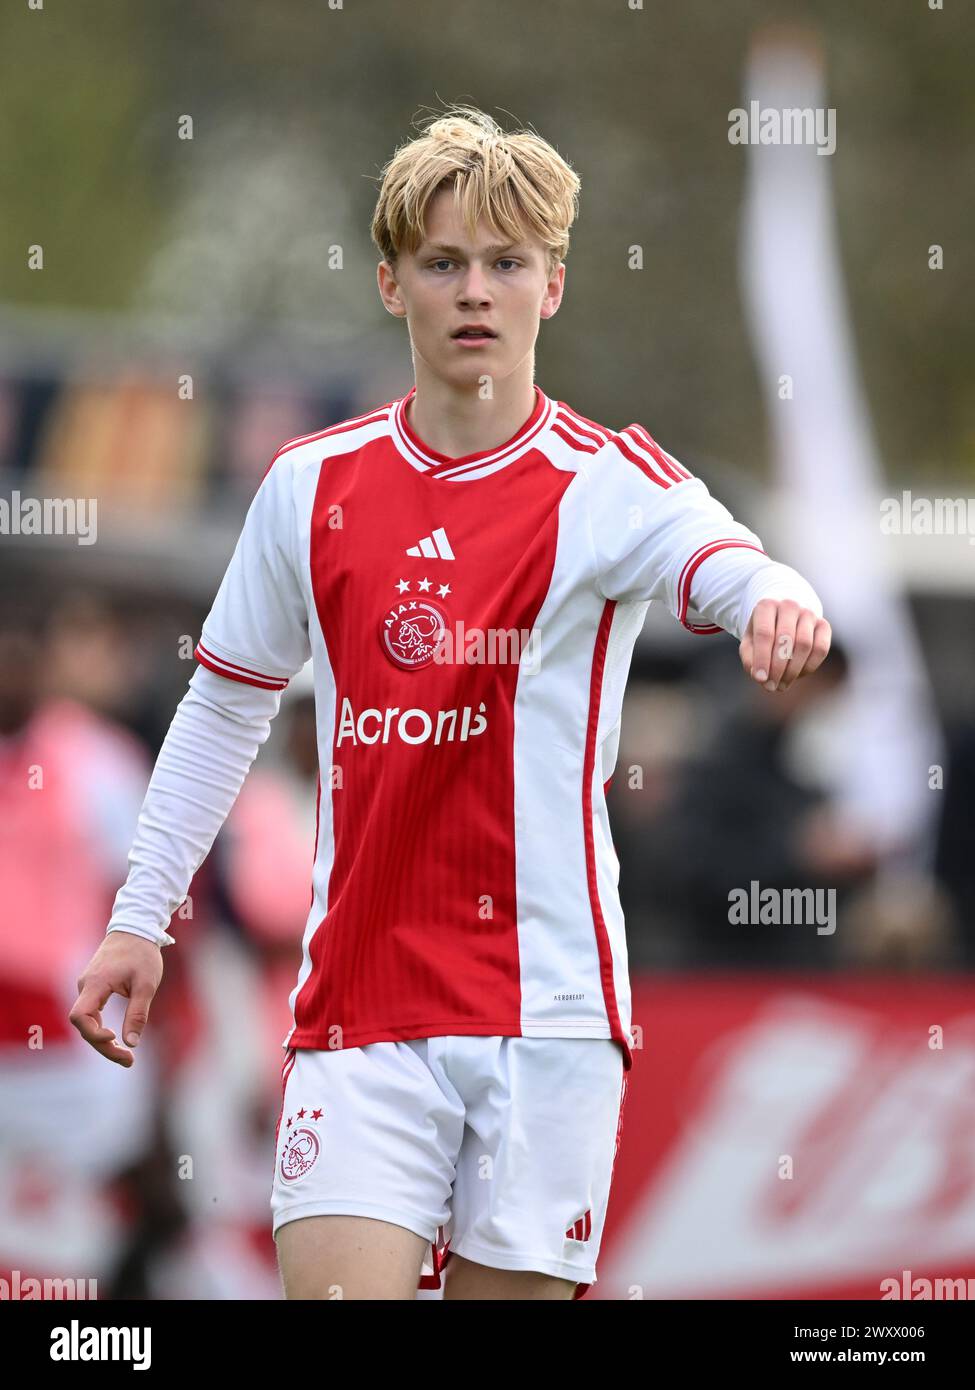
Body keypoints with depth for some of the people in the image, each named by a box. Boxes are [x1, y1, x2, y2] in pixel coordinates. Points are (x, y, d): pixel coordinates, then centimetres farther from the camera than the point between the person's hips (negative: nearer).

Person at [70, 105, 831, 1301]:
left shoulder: (606, 484, -4)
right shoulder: (311, 486, 7)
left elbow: (721, 562, -26)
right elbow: (225, 705, 18)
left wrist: (775, 599, -50)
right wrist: (139, 918, 17)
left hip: (547, 1008, -2)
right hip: (357, 1005, 2)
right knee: (333, 1288, -13)